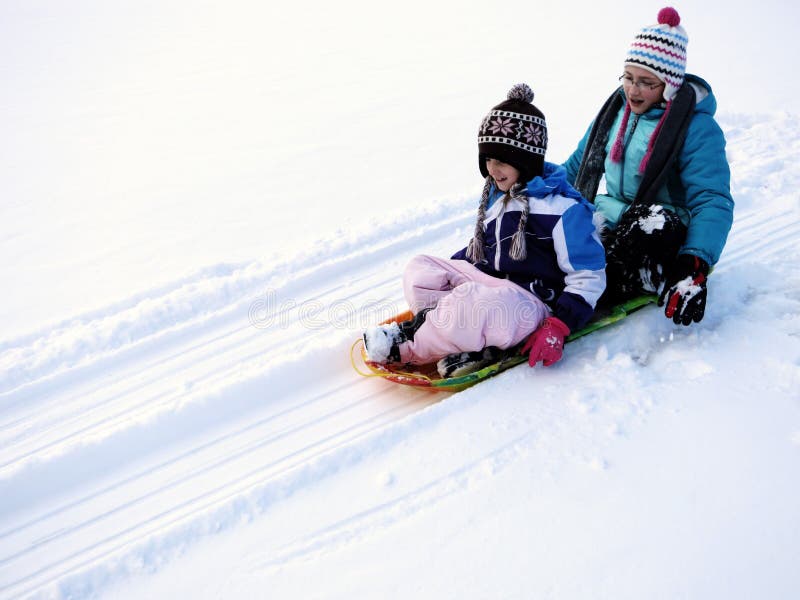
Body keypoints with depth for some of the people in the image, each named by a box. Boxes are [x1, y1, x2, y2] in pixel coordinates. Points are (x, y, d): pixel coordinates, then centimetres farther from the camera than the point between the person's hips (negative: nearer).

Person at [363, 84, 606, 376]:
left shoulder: (563, 208, -15)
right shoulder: (497, 193, 10)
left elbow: (588, 275, -14)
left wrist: (558, 327, -23)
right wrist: (446, 269, 18)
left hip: (531, 303, -9)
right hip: (488, 279, 9)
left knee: (471, 303, -38)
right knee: (420, 268, -2)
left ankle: (408, 347, -12)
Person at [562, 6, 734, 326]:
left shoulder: (697, 128, -12)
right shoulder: (616, 109, 8)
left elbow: (712, 201, -22)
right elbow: (578, 166, 18)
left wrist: (694, 266, -37)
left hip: (659, 238, -5)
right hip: (608, 219, 5)